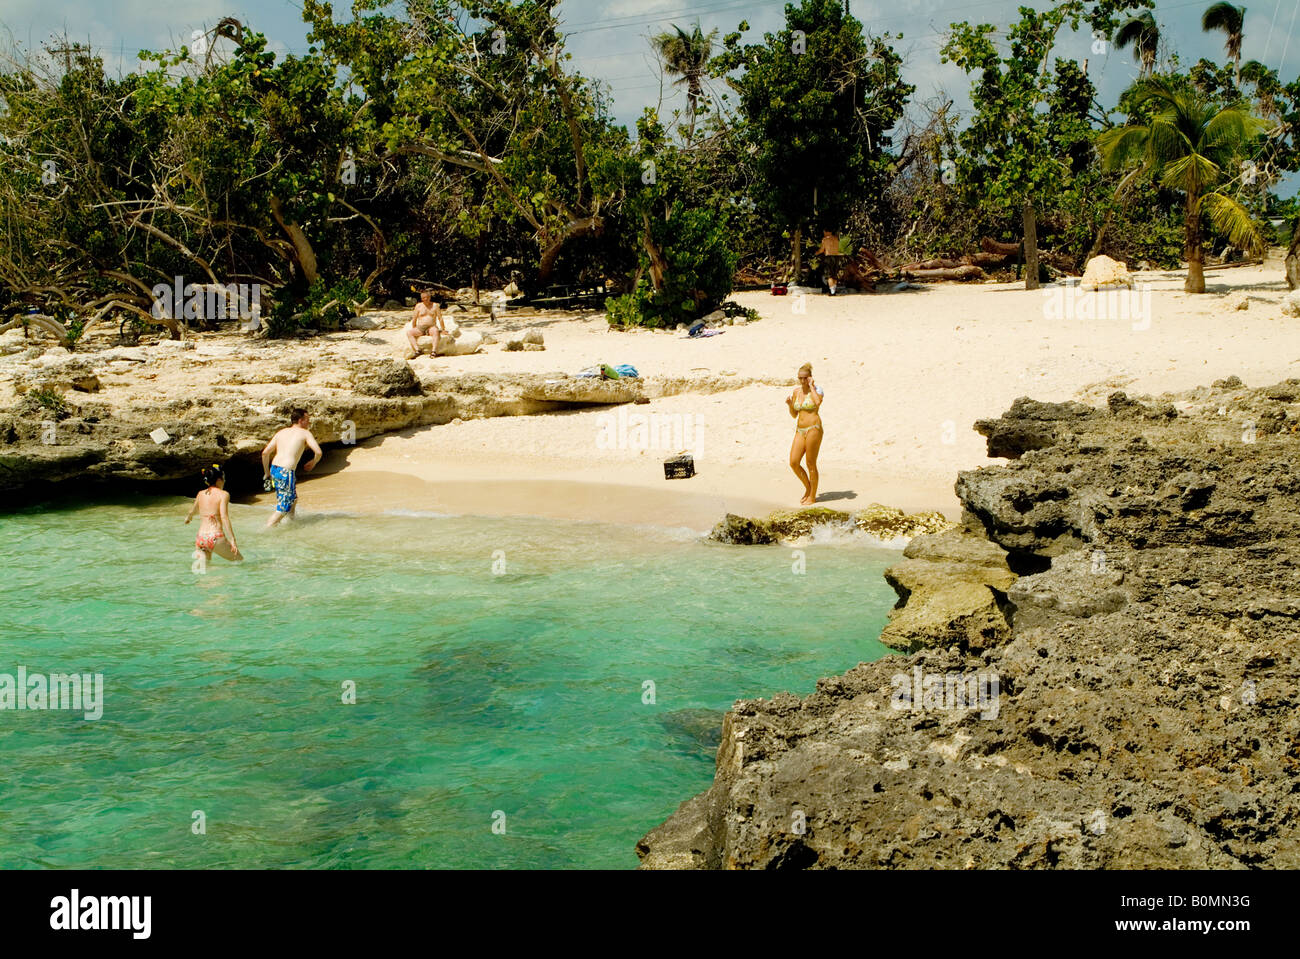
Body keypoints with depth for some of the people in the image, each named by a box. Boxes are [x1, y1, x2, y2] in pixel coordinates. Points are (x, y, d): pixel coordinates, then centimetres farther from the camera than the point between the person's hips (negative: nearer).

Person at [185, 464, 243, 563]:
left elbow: (192, 511, 32)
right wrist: (232, 540, -16)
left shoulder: (201, 494, 14)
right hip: (216, 538, -5)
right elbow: (224, 518, -13)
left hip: (200, 538, 5)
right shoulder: (223, 494, -2)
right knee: (239, 559, 10)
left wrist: (188, 518, 57)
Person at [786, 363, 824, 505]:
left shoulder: (816, 390, -6)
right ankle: (808, 488, 20)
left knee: (811, 464, -2)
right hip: (800, 430, 7)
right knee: (793, 463, -2)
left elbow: (818, 403, -30)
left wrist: (811, 386, -19)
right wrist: (789, 404, -2)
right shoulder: (796, 391, 12)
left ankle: (812, 496, 11)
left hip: (813, 429, -6)